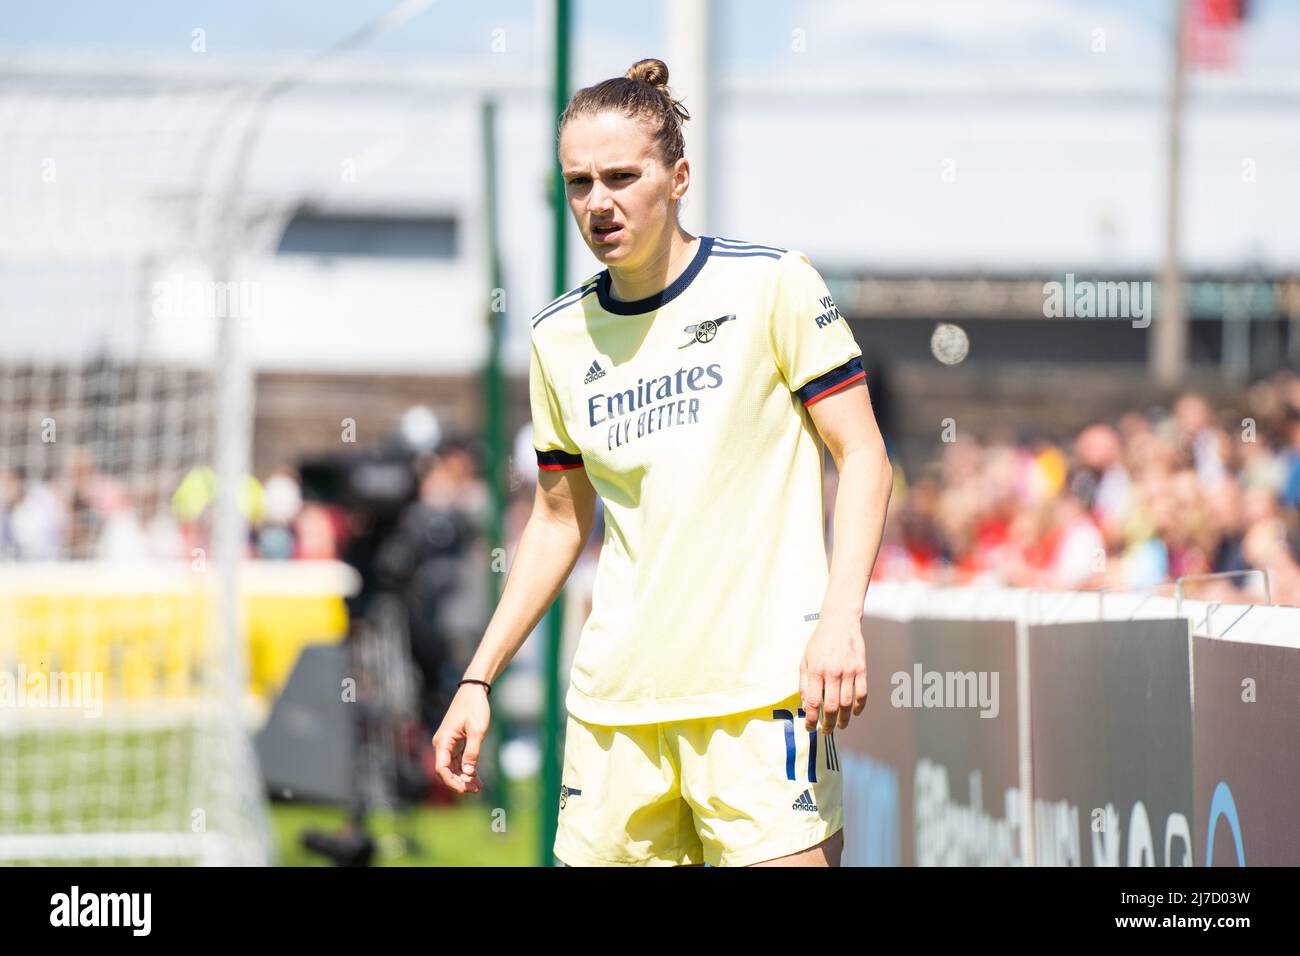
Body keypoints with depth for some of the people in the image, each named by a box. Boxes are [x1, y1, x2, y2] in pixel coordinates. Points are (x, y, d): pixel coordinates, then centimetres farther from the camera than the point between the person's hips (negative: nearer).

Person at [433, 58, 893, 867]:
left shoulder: (772, 284, -1)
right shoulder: (559, 338, 12)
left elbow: (863, 457, -2)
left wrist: (842, 616, -15)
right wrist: (479, 679, 16)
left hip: (760, 685, -4)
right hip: (614, 702, 4)